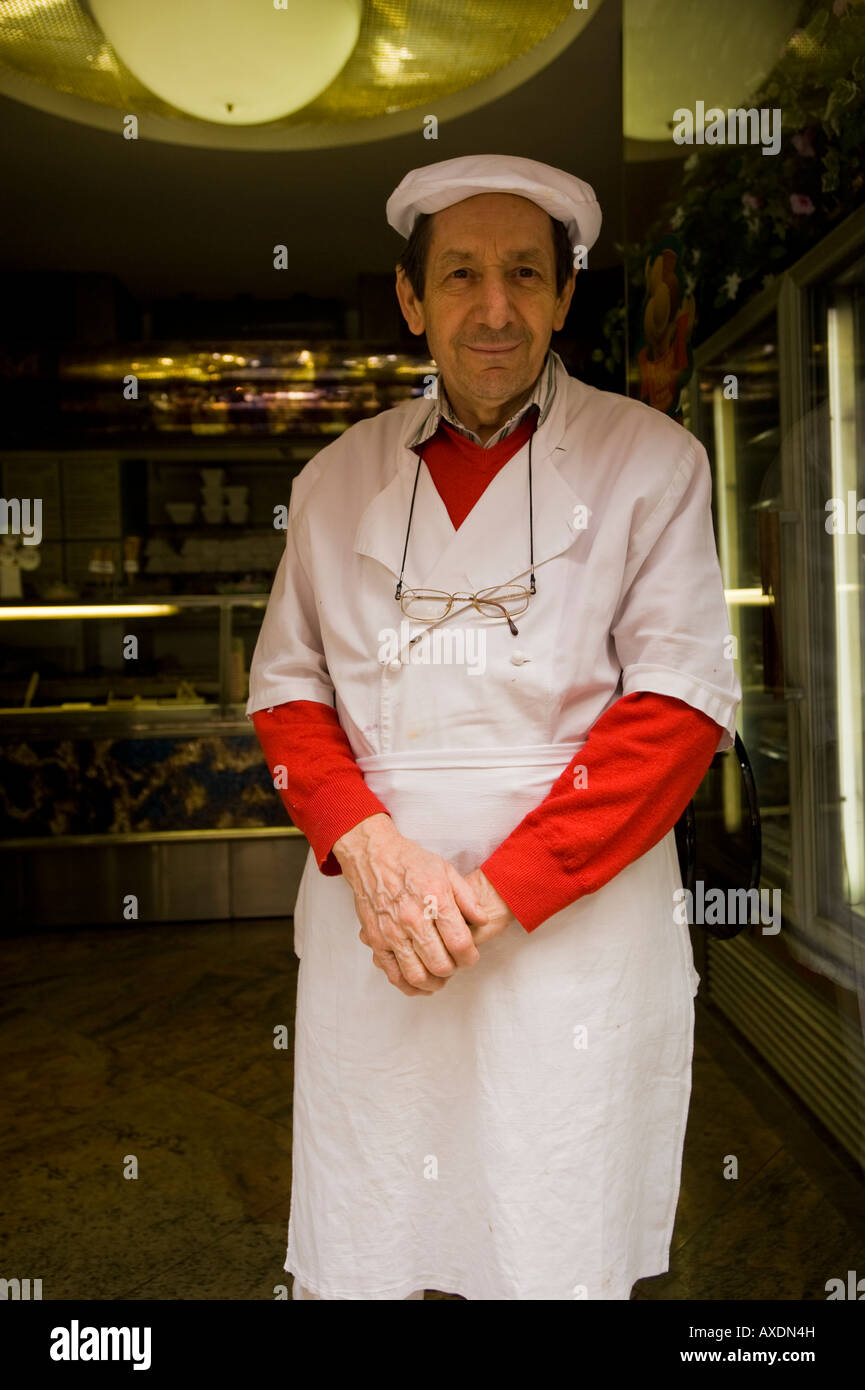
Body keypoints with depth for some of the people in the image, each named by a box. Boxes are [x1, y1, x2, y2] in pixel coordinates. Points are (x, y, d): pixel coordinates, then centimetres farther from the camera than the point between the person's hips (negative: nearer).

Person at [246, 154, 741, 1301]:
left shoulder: (652, 462, 1)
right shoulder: (338, 478, 10)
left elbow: (678, 705, -6)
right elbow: (286, 687, 8)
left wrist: (497, 890, -14)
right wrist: (370, 850, -10)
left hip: (573, 920, -2)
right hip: (366, 920, 3)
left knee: (559, 1261, 10)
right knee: (355, 1260, 13)